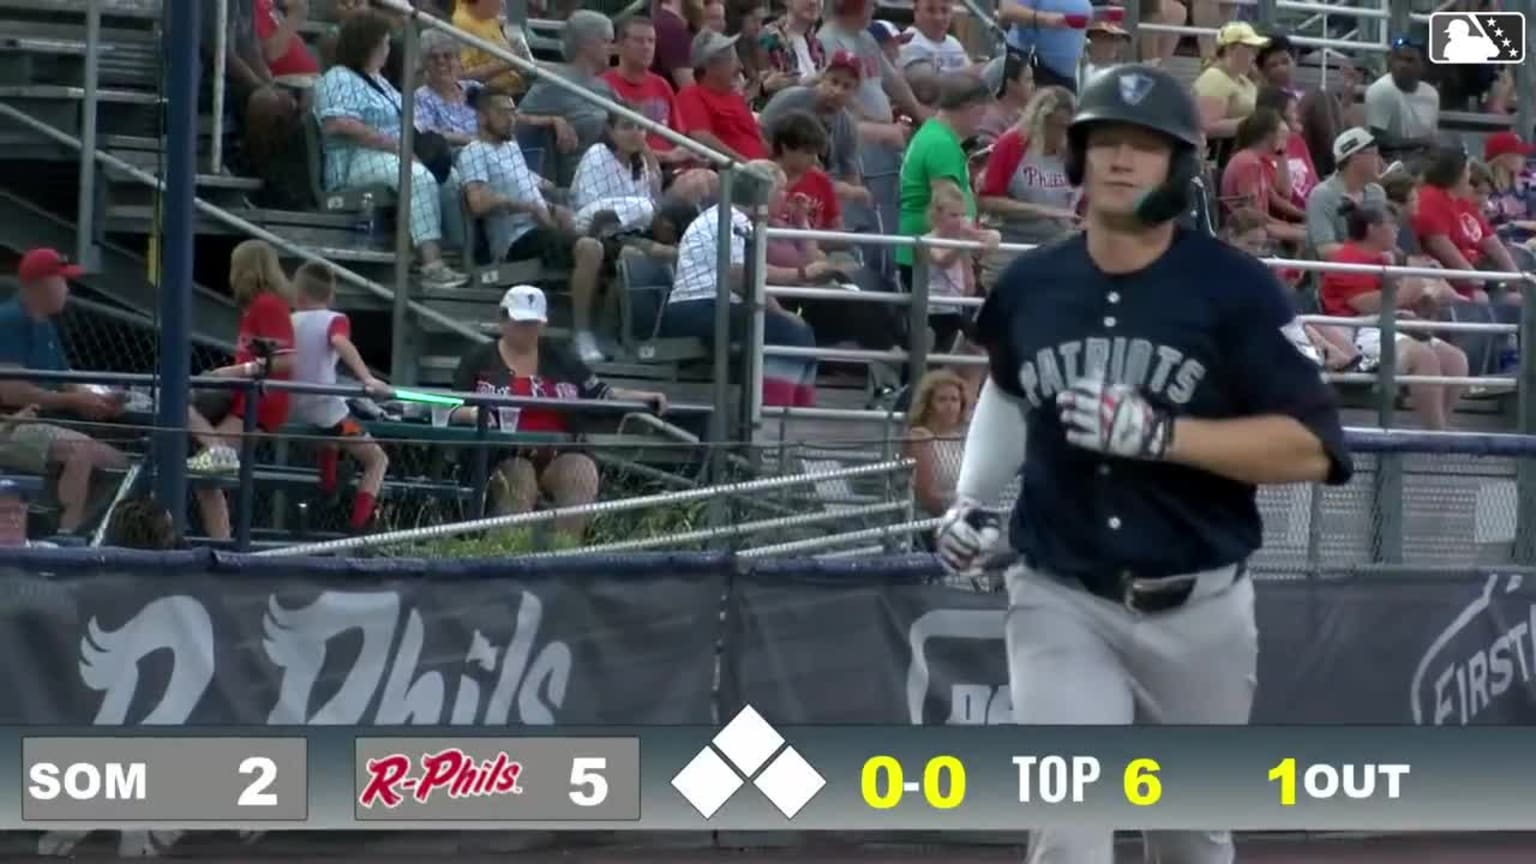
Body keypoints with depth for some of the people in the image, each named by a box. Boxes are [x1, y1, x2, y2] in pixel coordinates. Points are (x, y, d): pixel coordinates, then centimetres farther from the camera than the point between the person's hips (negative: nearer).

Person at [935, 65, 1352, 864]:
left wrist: (1158, 433, -25)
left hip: (1198, 609, -1)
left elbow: (1310, 449, -16)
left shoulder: (1235, 289, -10)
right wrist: (970, 499, 14)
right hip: (1061, 601, 1)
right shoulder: (1028, 287, 1)